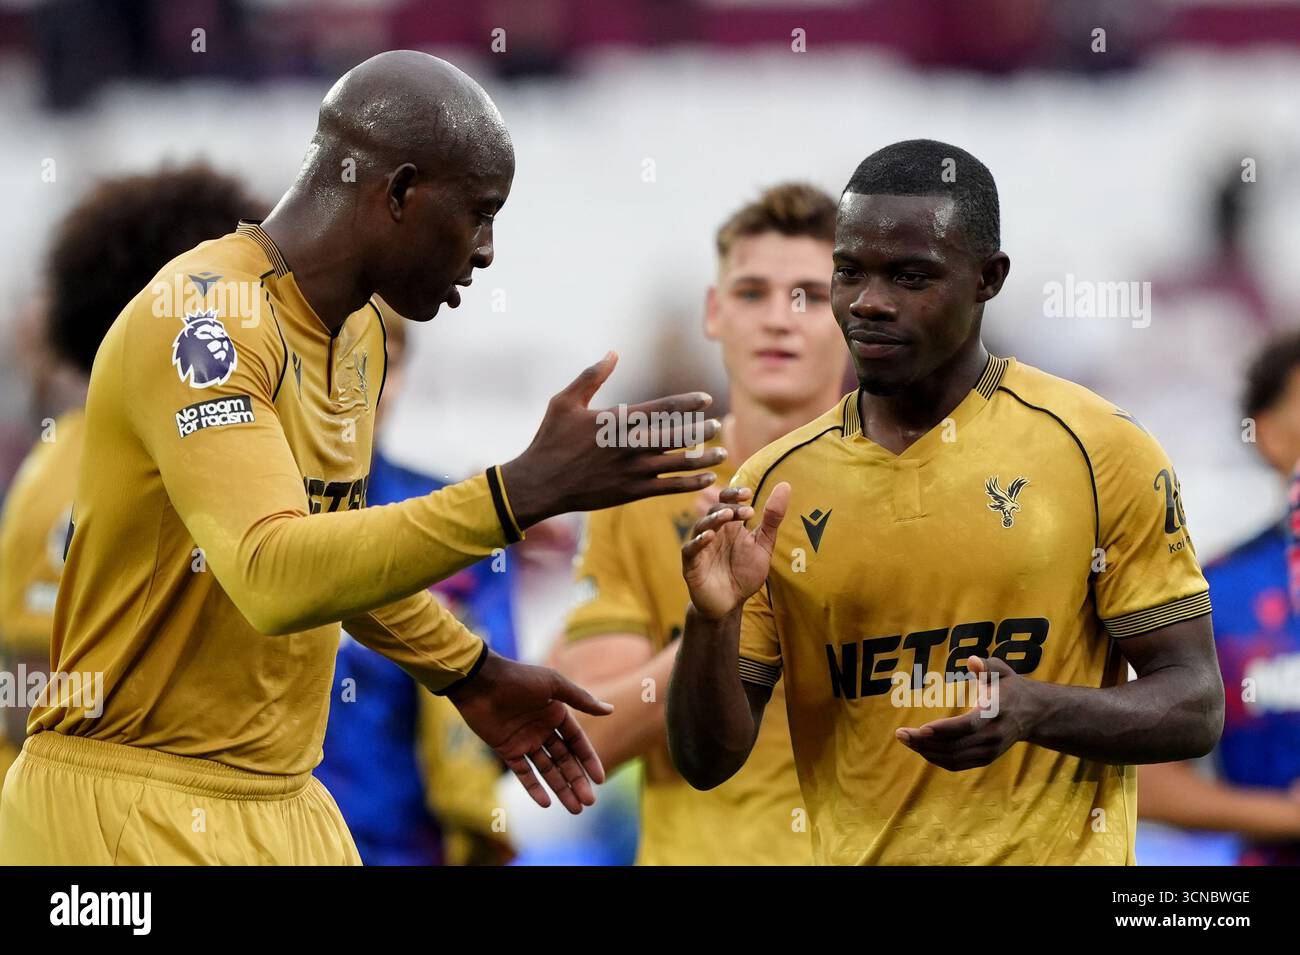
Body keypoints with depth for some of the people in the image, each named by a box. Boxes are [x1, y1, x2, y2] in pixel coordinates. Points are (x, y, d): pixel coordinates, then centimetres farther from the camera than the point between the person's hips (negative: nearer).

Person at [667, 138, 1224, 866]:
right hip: (854, 850, 3)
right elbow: (707, 761, 3)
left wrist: (1036, 712, -22)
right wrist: (713, 621, -15)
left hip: (1051, 853, -3)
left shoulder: (1102, 451, -7)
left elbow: (1195, 707, -5)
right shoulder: (775, 483, 1)